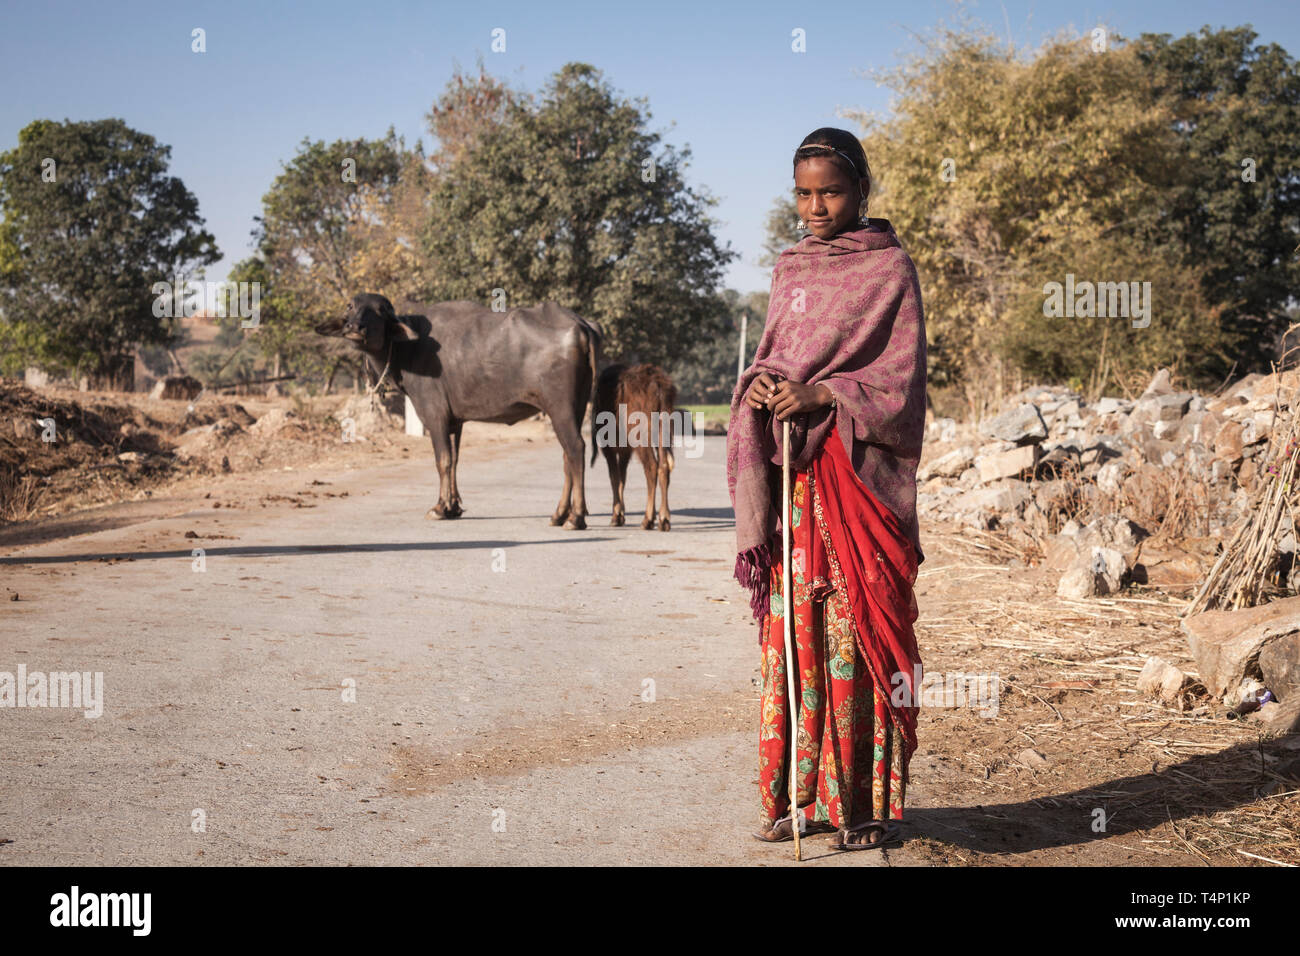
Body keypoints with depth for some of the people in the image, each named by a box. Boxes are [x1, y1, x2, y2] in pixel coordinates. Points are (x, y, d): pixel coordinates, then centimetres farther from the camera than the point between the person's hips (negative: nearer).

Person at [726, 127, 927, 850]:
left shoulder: (890, 268, 0)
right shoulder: (791, 269, 17)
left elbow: (902, 380, -5)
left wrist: (821, 395, -18)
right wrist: (760, 383, -3)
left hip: (859, 475, -5)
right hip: (791, 476, 5)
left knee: (858, 631, -5)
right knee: (791, 633, 4)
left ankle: (869, 803, 3)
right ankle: (801, 794, 13)